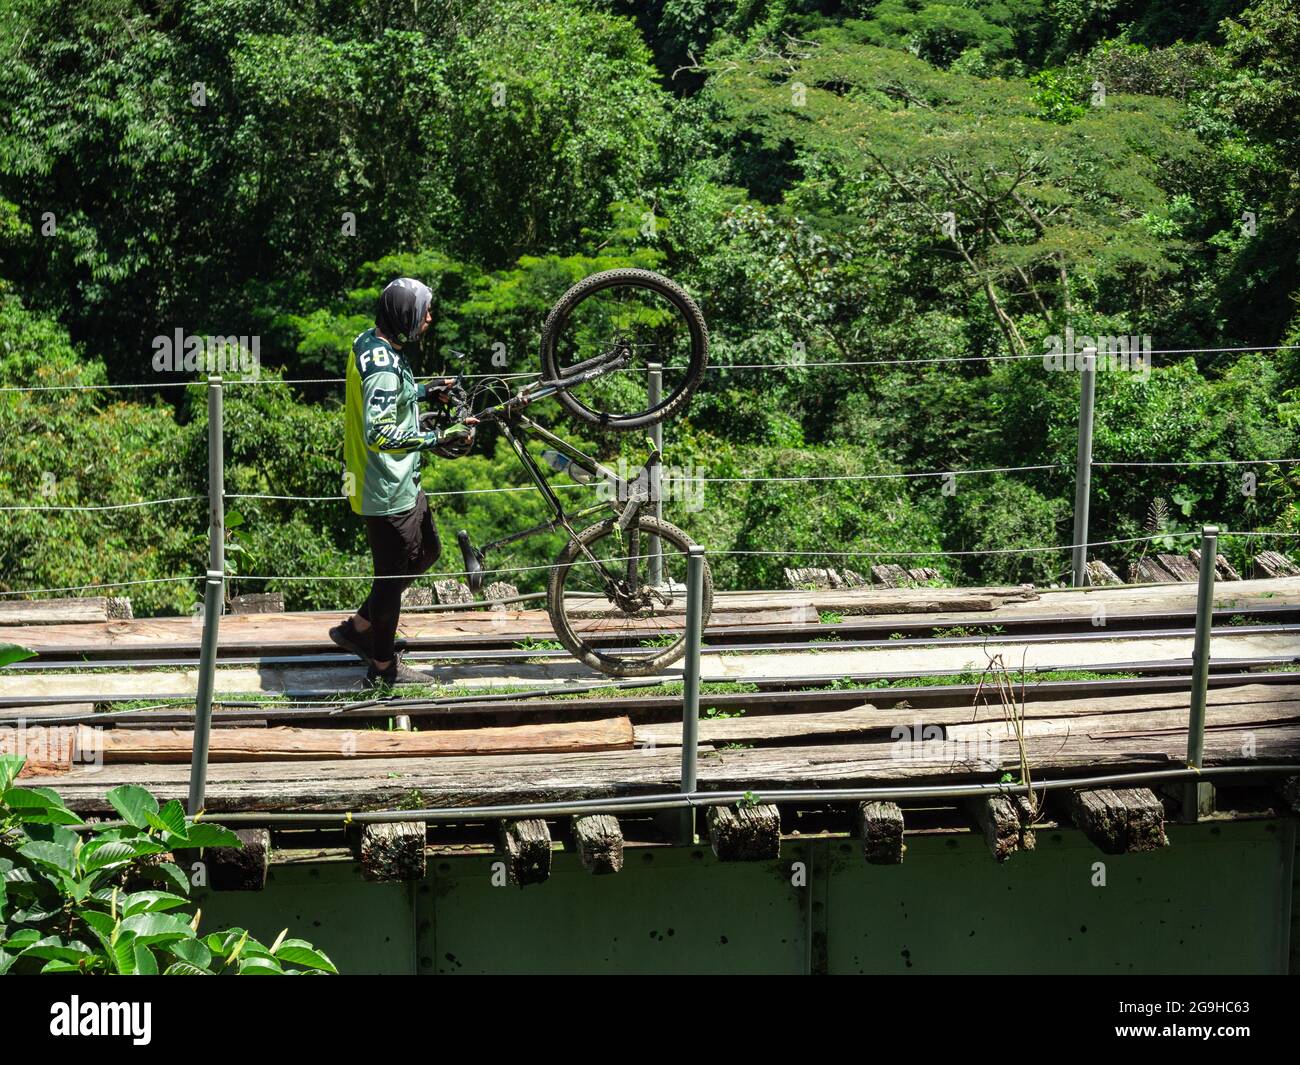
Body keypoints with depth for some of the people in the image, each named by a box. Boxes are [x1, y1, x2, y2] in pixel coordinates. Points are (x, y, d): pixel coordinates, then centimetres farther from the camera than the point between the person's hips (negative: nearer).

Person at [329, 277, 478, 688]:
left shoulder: (371, 343, 5)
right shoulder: (384, 365, -27)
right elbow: (379, 433, -34)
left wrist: (425, 391, 16)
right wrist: (438, 438, -35)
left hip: (398, 482, 10)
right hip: (387, 492, -10)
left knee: (426, 552, 24)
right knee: (393, 575, 6)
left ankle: (358, 627, 33)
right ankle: (384, 667, 23)